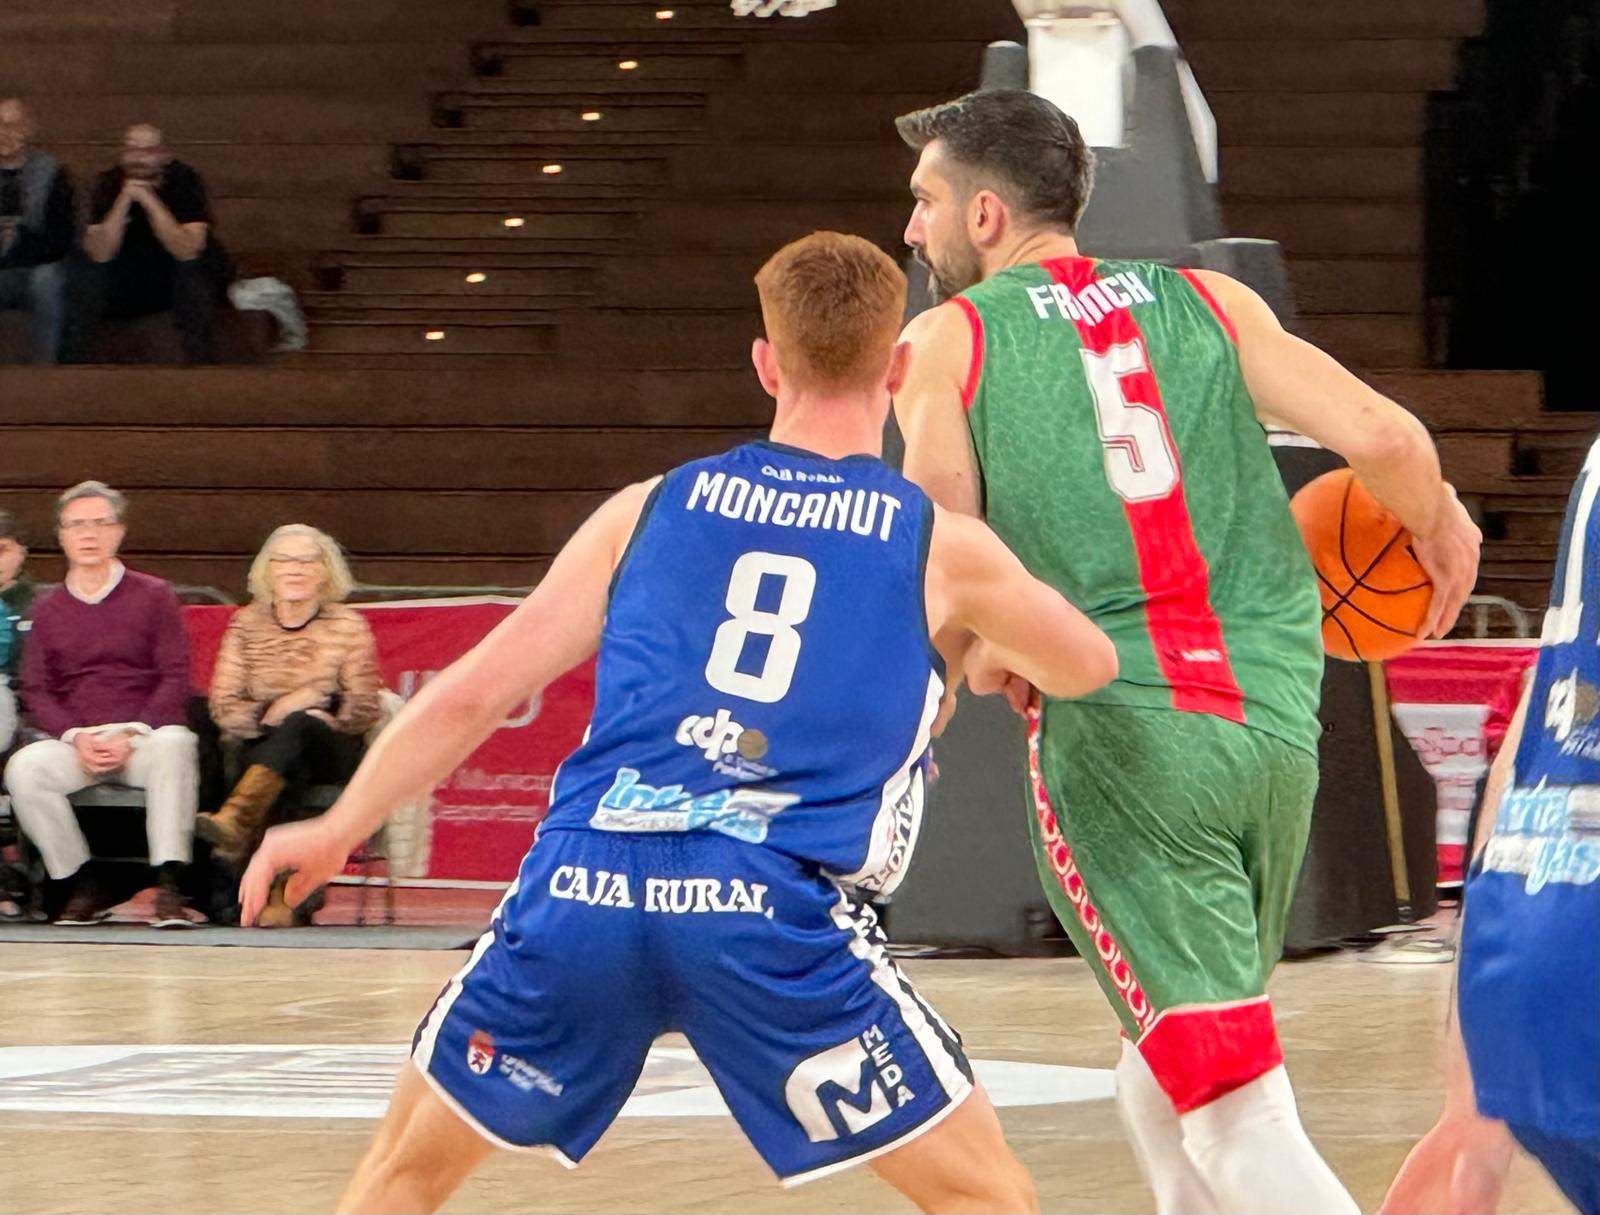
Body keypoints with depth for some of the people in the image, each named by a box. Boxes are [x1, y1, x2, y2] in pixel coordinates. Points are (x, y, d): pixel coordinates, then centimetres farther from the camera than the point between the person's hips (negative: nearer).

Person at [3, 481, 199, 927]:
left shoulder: (153, 596, 10)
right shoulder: (48, 609, 17)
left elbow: (175, 678, 3)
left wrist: (132, 736, -13)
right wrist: (76, 737, -11)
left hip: (143, 737, -2)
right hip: (74, 742, 2)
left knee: (175, 744, -37)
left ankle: (169, 886, -38)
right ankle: (80, 886, -19)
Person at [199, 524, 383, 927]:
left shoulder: (348, 626, 7)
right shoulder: (246, 624, 11)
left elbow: (365, 710, 2)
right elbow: (223, 706, 3)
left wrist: (318, 701, -15)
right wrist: (265, 715, -15)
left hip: (330, 748, -2)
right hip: (261, 745, 2)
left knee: (296, 728, -37)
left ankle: (235, 818, -60)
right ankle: (274, 895, -41)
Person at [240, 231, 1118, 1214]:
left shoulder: (652, 509, 18)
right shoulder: (940, 549, 12)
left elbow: (473, 692, 18)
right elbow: (1089, 666, 31)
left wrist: (338, 829, 32)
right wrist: (996, 663, 54)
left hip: (581, 886, 3)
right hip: (774, 910, -3)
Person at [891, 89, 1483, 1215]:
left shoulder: (947, 340, 4)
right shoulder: (1209, 301, 13)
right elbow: (1383, 434, 1)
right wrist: (1443, 526, 21)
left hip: (1115, 737, -5)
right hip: (1276, 721, 5)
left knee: (1237, 1120, -8)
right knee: (1165, 1083, 23)